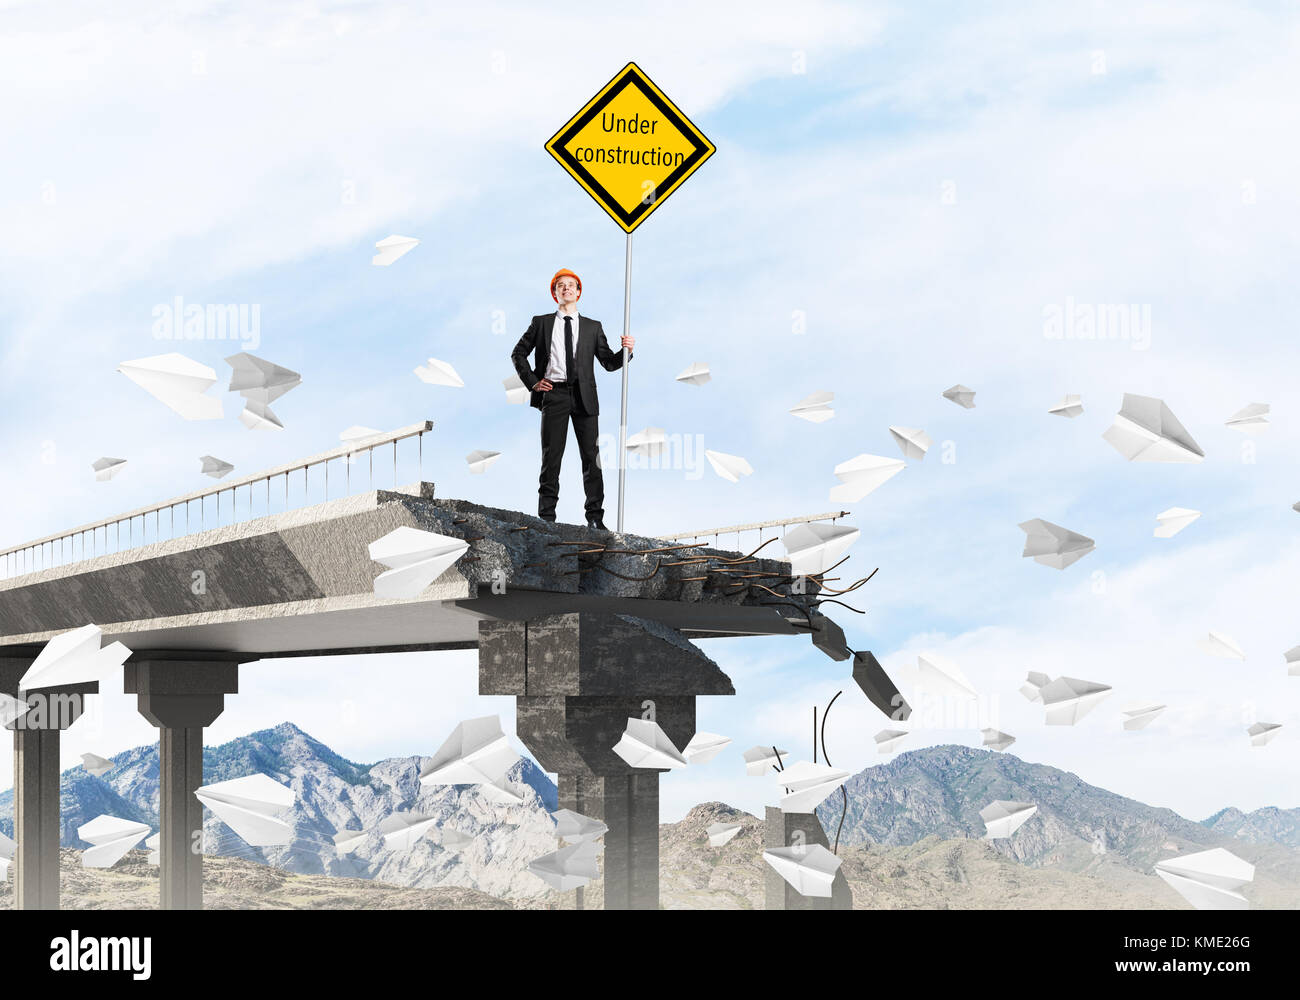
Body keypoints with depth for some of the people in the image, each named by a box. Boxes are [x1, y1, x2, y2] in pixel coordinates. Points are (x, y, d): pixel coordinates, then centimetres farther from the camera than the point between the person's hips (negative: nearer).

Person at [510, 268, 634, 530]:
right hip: (553, 393, -1)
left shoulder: (593, 327, 16)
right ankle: (546, 517, 3)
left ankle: (595, 518, 3)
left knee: (591, 457, -2)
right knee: (551, 456, -2)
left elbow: (609, 363, 13)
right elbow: (518, 353, 17)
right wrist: (531, 381, 4)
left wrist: (625, 351, -6)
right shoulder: (541, 323, 13)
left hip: (584, 396, 1)